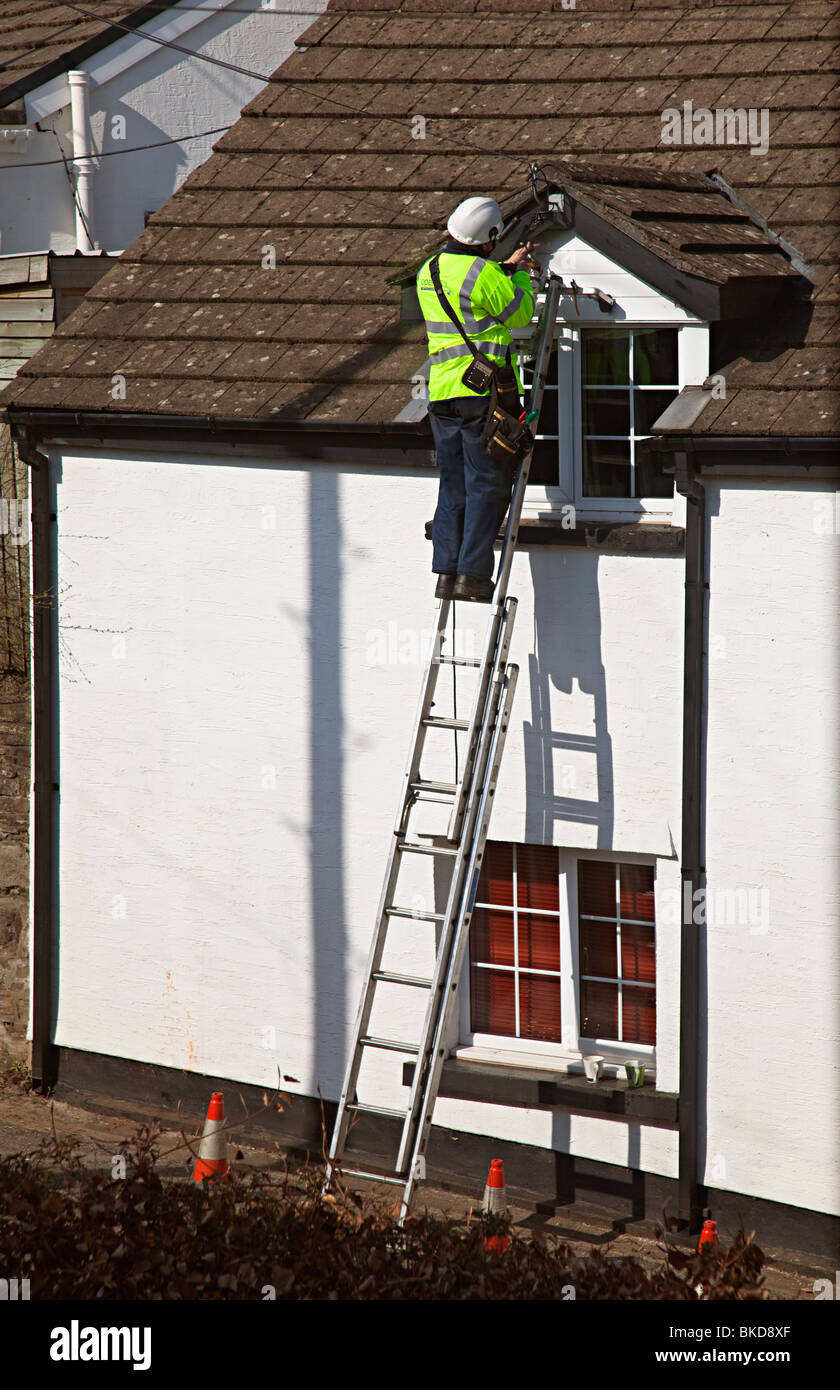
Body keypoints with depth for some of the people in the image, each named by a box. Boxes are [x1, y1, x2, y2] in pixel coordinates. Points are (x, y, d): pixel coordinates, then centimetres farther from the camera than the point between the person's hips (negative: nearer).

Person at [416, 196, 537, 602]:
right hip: (484, 392, -7)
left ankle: (446, 573, 5)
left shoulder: (428, 273, 12)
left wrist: (507, 268, 33)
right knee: (487, 485, -3)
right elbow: (520, 312, -2)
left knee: (453, 486, 10)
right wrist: (522, 276, 14)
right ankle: (473, 574, -7)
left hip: (441, 393, 7)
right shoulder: (482, 274, -14)